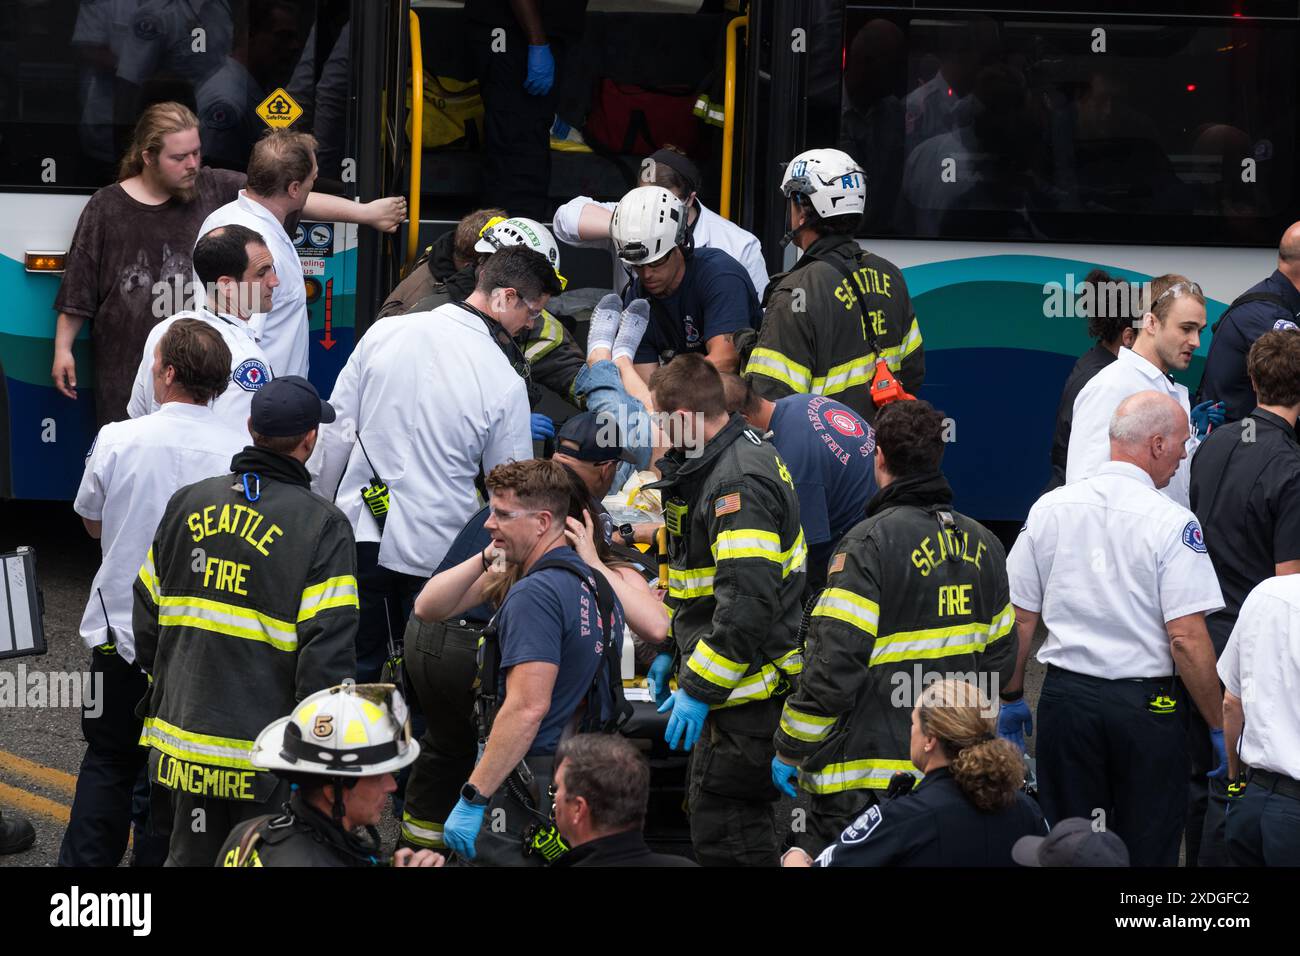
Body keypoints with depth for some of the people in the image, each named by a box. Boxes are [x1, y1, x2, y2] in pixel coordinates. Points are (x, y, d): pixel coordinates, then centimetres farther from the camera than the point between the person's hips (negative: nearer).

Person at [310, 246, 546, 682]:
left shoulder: (384, 332, -3)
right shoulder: (506, 385, -12)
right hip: (437, 546, -3)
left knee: (357, 672, 13)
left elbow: (336, 432, 3)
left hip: (361, 529, 3)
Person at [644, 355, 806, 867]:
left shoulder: (737, 486, -22)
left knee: (724, 838, -9)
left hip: (749, 693, -11)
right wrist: (669, 650, 26)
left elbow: (749, 604, -29)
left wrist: (699, 689, -24)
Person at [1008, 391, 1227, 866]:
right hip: (1147, 703, -4)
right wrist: (1219, 726, -7)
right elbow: (1187, 639, -15)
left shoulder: (1050, 508, 2)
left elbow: (1019, 618, 7)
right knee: (1147, 849, 6)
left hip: (1065, 696, 4)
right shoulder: (1172, 523, -12)